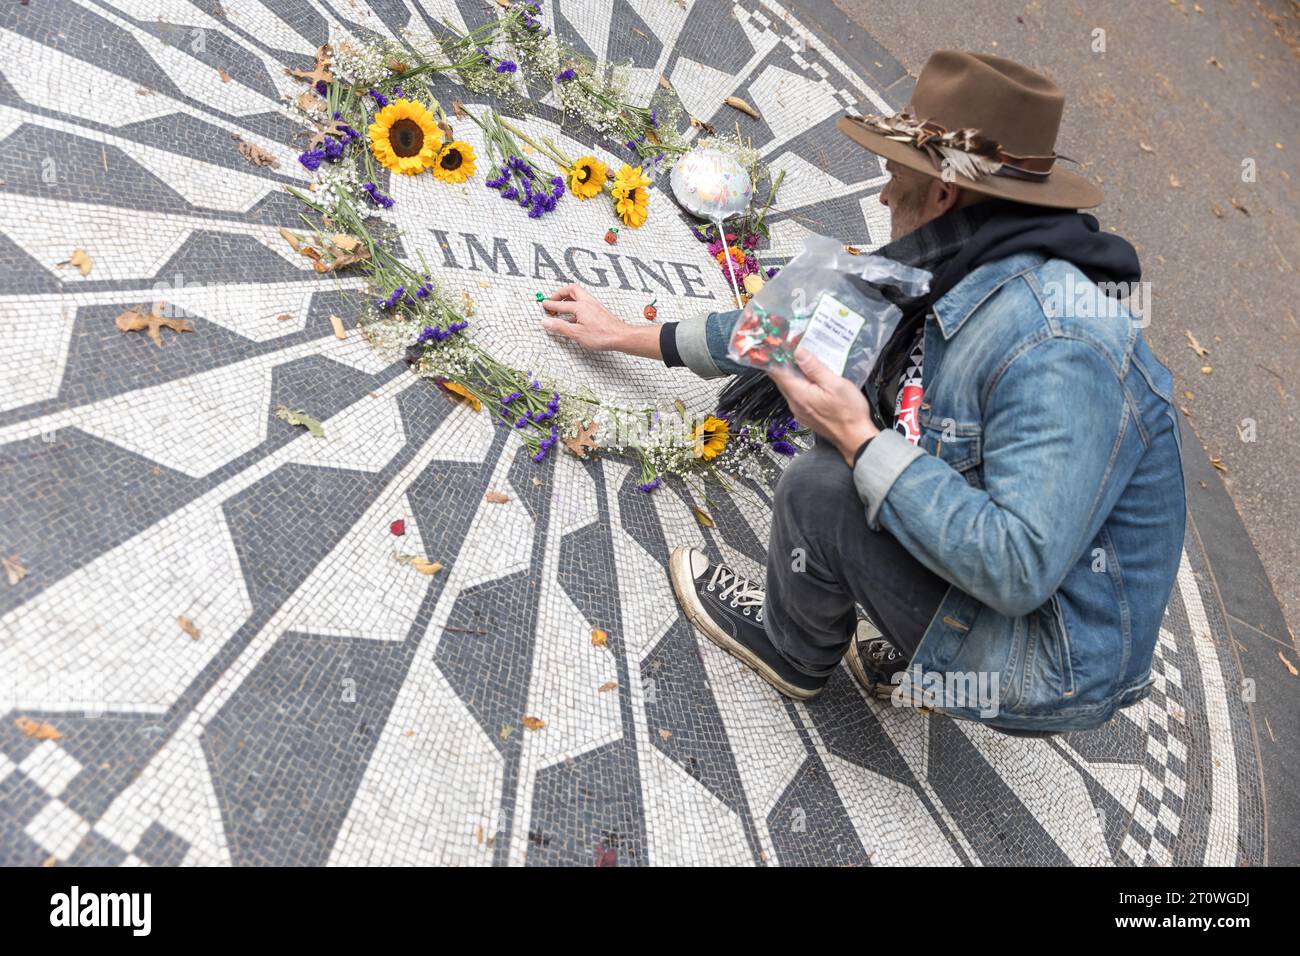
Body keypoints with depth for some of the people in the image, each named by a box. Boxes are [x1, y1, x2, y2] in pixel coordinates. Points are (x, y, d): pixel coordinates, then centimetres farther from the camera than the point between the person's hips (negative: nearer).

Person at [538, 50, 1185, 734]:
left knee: (820, 489, -20)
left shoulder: (1060, 348, -30)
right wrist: (625, 335, 14)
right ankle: (910, 657, 18)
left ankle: (794, 653, 12)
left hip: (1056, 670, -8)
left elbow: (1019, 571, -35)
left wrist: (858, 439, -28)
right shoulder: (941, 286, -2)